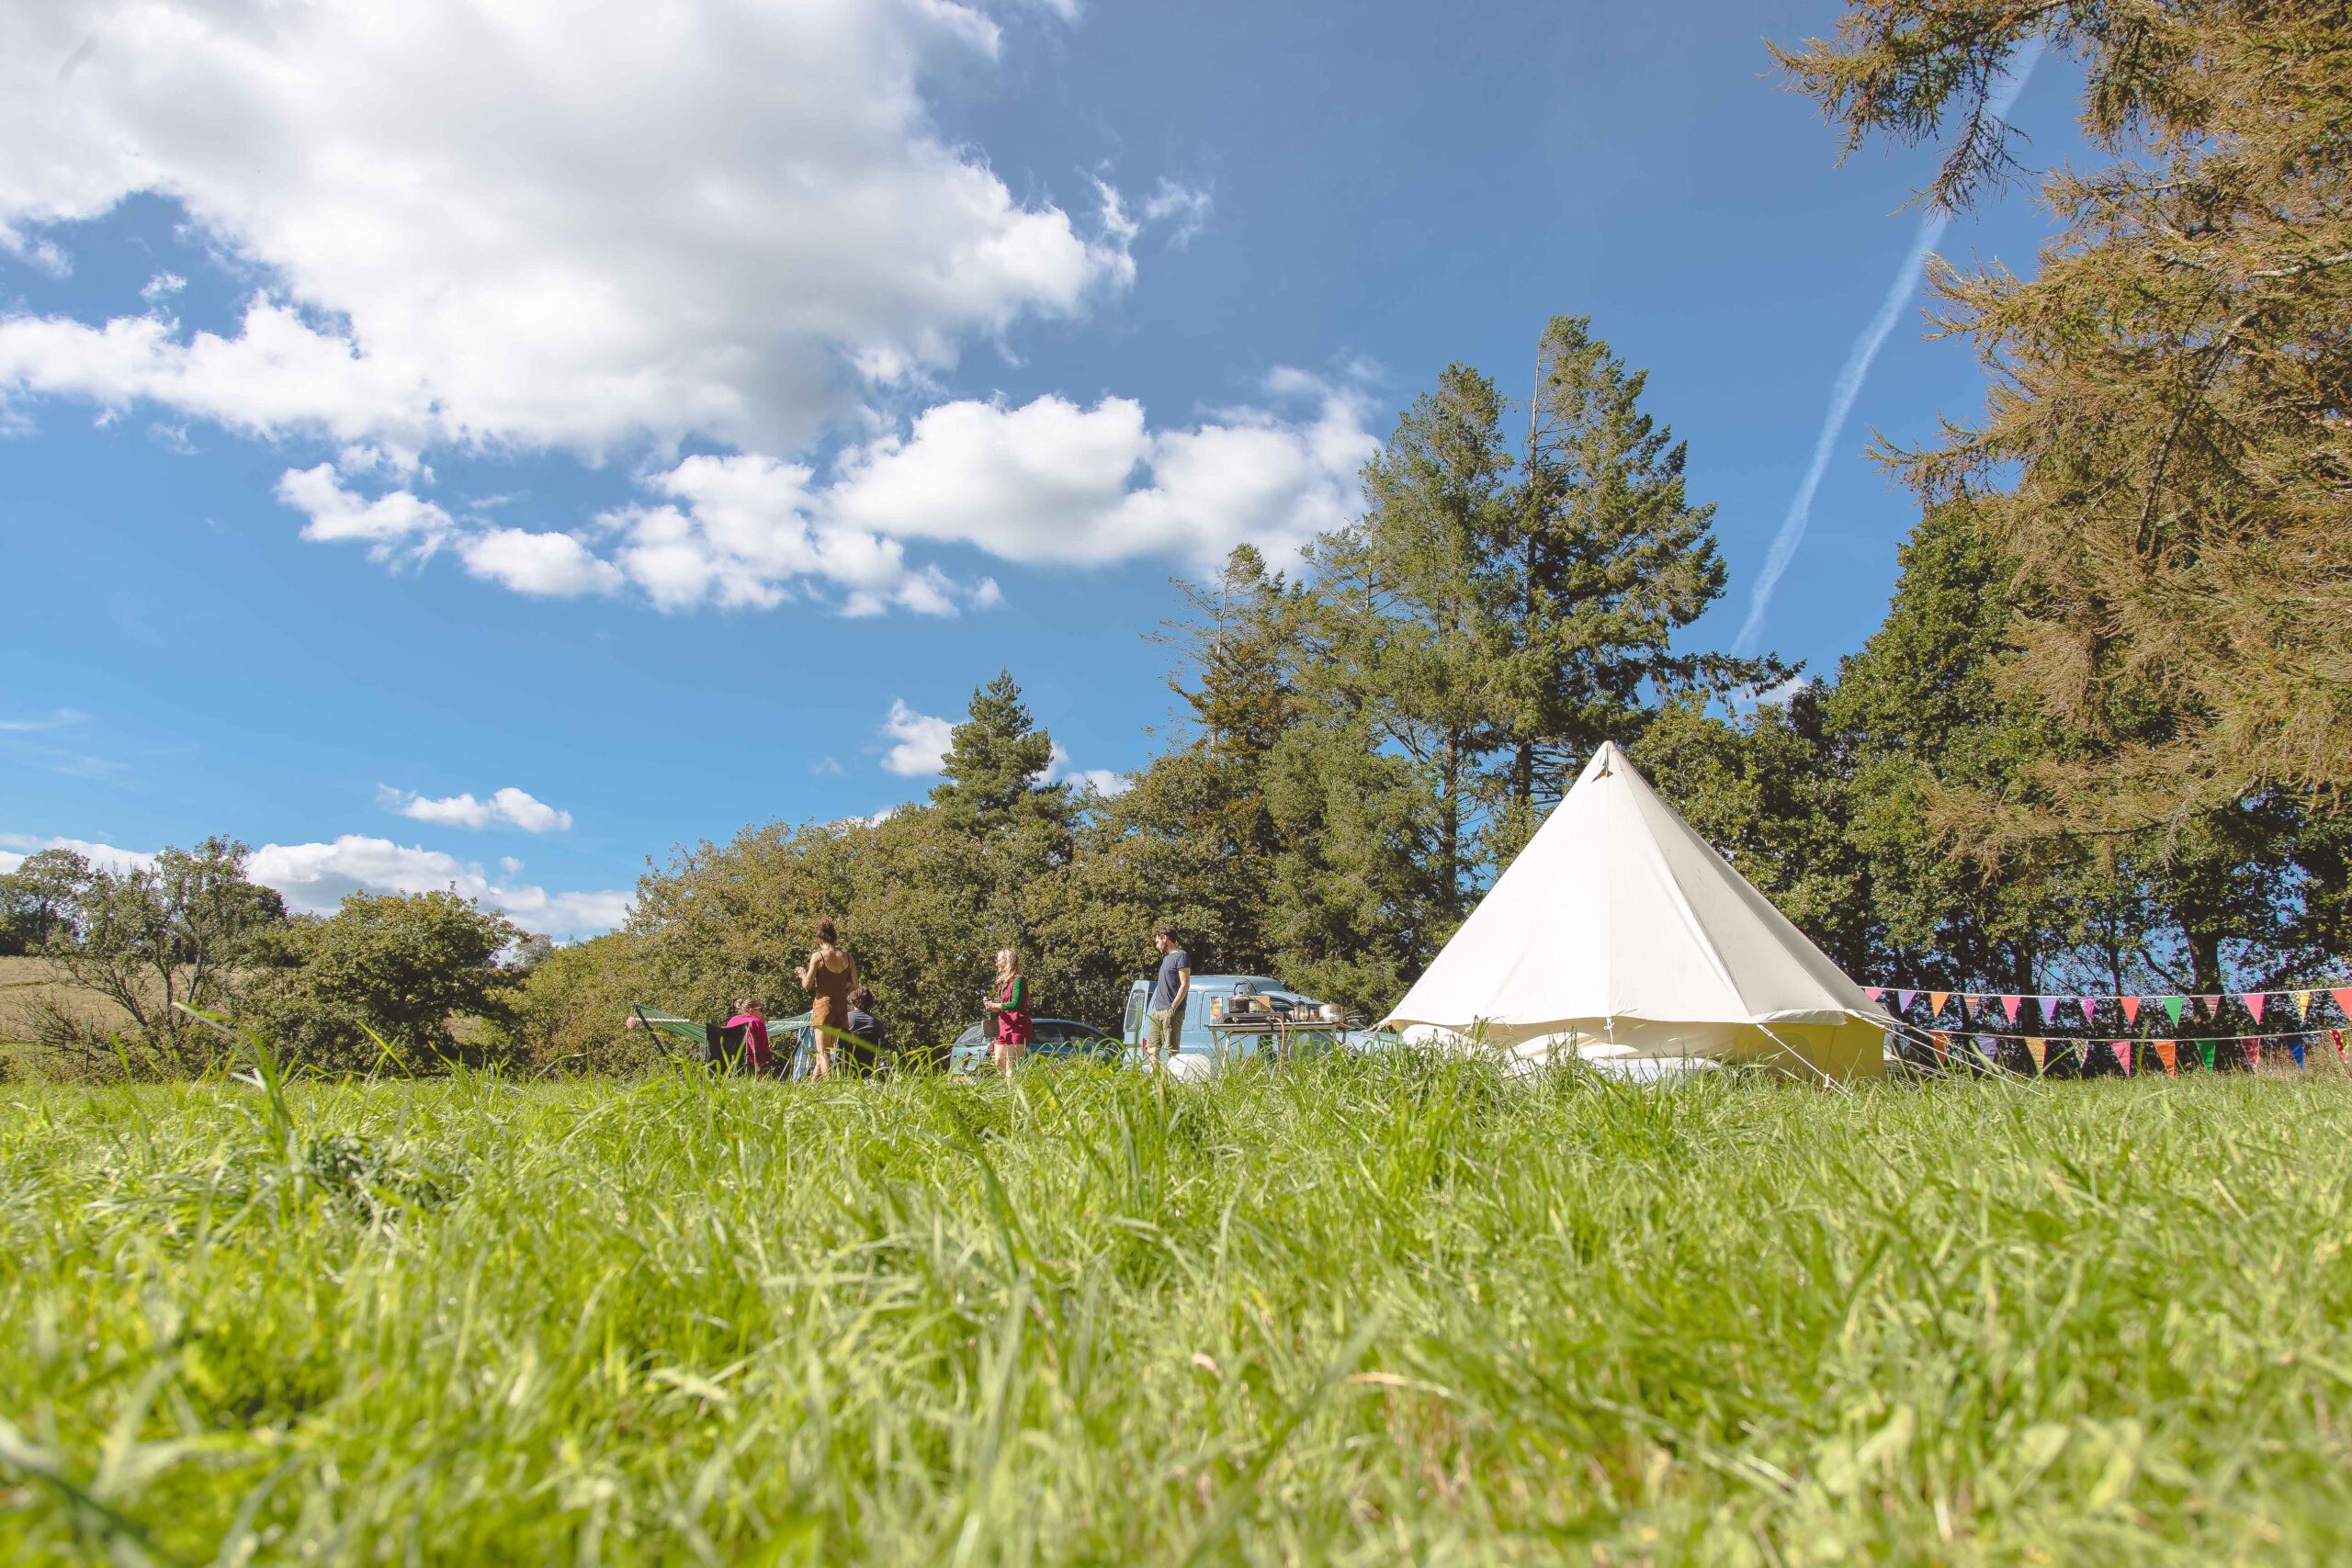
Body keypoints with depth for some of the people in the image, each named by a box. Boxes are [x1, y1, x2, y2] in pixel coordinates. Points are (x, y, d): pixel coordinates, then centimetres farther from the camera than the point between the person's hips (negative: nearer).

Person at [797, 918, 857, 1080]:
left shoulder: (817, 956, -9)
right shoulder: (847, 958, 3)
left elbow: (807, 985, -8)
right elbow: (855, 985, 6)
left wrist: (803, 973, 12)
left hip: (823, 1005, -5)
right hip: (841, 1007, 5)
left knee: (822, 1052, -3)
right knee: (828, 1050, 16)